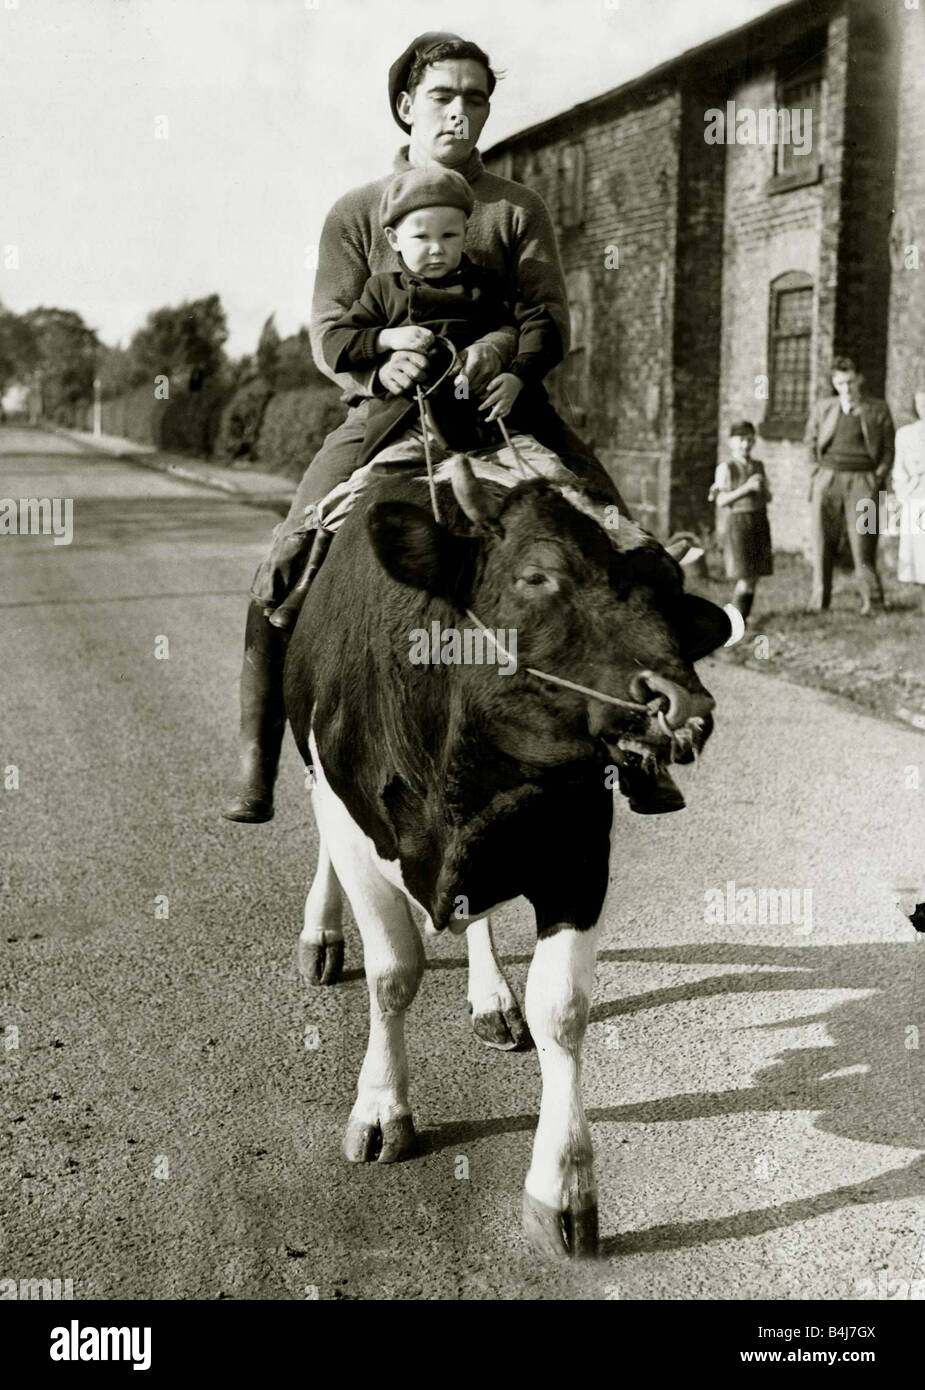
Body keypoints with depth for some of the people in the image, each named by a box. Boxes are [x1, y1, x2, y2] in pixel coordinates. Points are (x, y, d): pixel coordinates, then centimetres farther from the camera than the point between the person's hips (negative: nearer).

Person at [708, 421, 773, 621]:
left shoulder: (758, 466, 10)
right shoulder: (726, 468, -6)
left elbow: (768, 497, 15)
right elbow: (721, 500, -12)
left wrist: (762, 488, -7)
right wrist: (746, 488, -19)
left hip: (759, 522, 6)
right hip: (736, 523, -5)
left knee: (755, 576, 4)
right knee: (745, 578, -10)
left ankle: (743, 619, 14)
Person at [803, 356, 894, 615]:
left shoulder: (878, 410, 8)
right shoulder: (822, 408, 12)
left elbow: (888, 448, 10)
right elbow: (810, 440, 22)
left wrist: (879, 478, -1)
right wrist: (816, 468, 9)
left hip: (862, 480, -2)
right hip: (827, 477, 2)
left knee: (863, 541, -8)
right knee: (823, 541, -2)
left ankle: (872, 599, -3)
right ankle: (820, 599, 0)